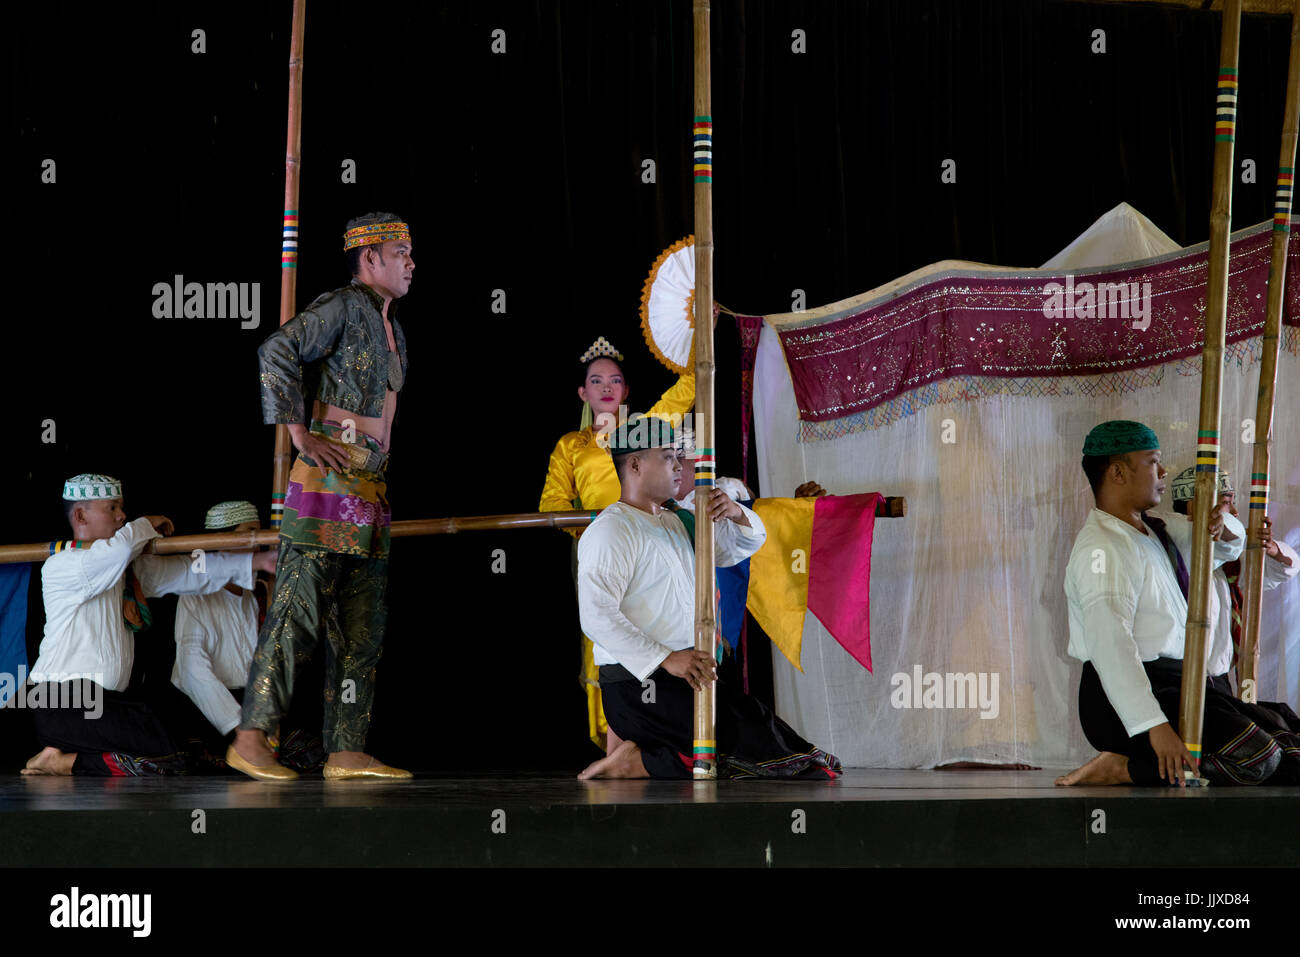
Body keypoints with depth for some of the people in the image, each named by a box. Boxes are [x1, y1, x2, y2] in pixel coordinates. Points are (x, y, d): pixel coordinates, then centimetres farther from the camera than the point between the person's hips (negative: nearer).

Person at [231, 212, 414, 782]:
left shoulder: (390, 324, 22)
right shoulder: (343, 307, -6)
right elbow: (277, 350, -19)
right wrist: (299, 435, -19)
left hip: (372, 488, 9)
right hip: (330, 478, -9)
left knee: (364, 628, 5)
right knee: (298, 611, -12)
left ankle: (347, 752, 6)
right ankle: (251, 739, -12)